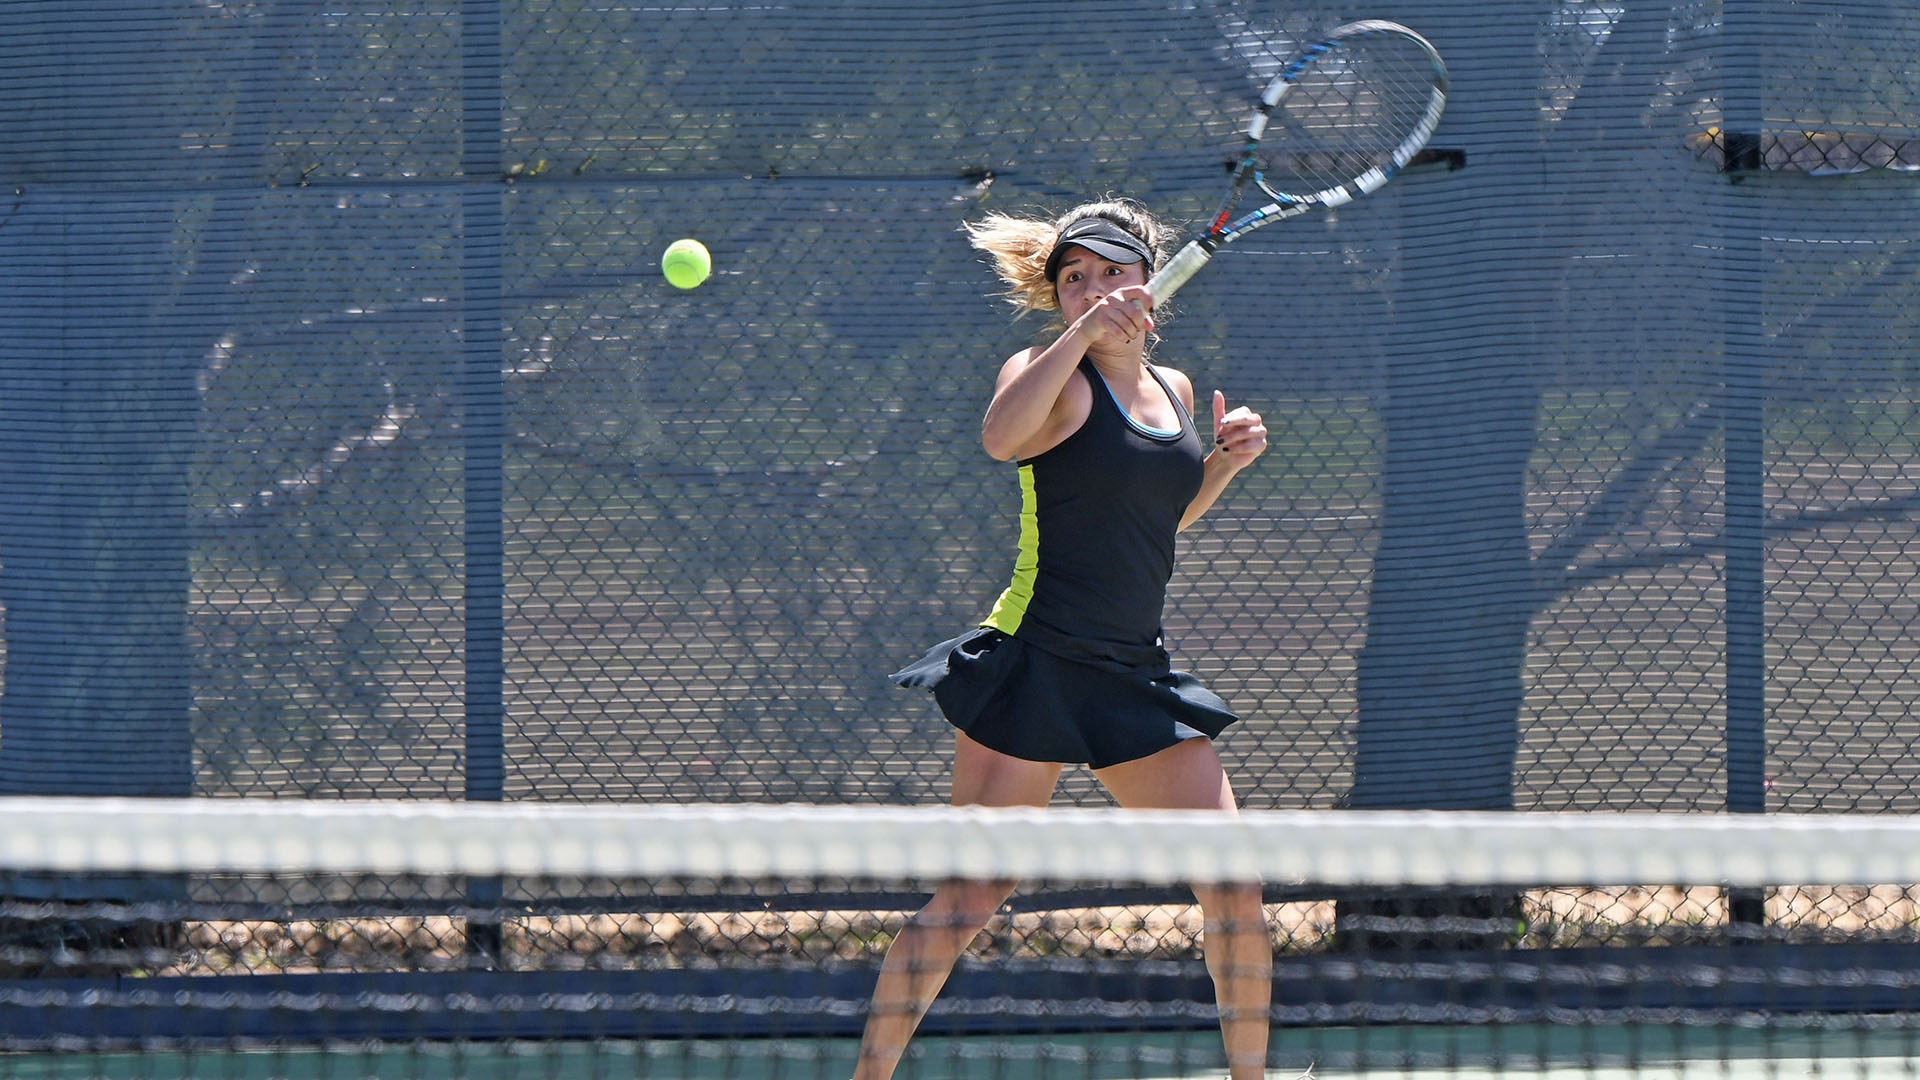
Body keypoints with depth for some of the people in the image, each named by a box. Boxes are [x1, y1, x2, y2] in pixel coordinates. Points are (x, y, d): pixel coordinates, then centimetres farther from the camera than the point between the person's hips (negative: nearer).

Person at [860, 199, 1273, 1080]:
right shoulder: (1052, 376, -3)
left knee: (1233, 887, -1)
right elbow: (1001, 435, -28)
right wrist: (1084, 333, -34)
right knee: (971, 896, -9)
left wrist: (1224, 462, 13)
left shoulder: (1172, 389, 15)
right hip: (1035, 667, -6)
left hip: (1136, 677, 6)